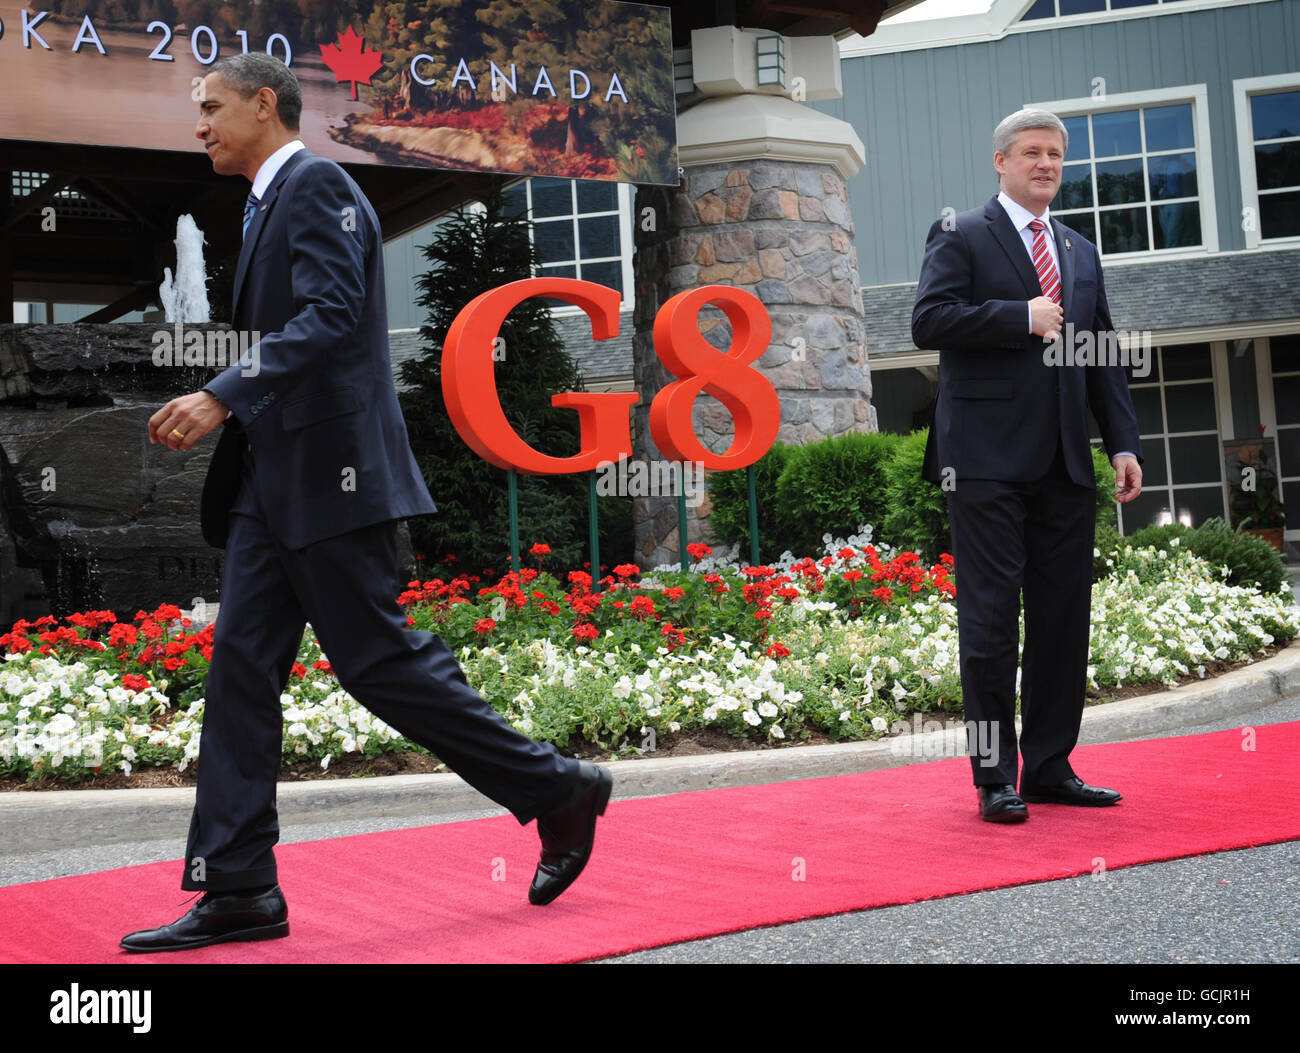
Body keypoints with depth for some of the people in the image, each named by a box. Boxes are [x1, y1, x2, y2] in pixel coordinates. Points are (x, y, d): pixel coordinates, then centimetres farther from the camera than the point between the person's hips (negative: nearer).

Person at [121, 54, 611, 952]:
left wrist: (222, 398, -27)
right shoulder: (271, 203, 21)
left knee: (378, 660, -6)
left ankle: (558, 792, 10)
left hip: (329, 473, -10)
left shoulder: (317, 185, -9)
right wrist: (224, 412, 17)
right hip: (276, 478, 10)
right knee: (241, 668, 4)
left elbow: (330, 316, -21)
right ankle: (239, 892, 8)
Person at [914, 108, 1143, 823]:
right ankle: (995, 777, 3)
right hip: (987, 461, -6)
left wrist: (1125, 443, 9)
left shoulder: (1082, 253, 21)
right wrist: (1023, 317, -11)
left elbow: (1101, 357, 19)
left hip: (1064, 463, 6)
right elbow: (928, 321, -11)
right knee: (991, 616, -4)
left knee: (1064, 616, 6)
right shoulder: (960, 236, 4)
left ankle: (1051, 768, 16)